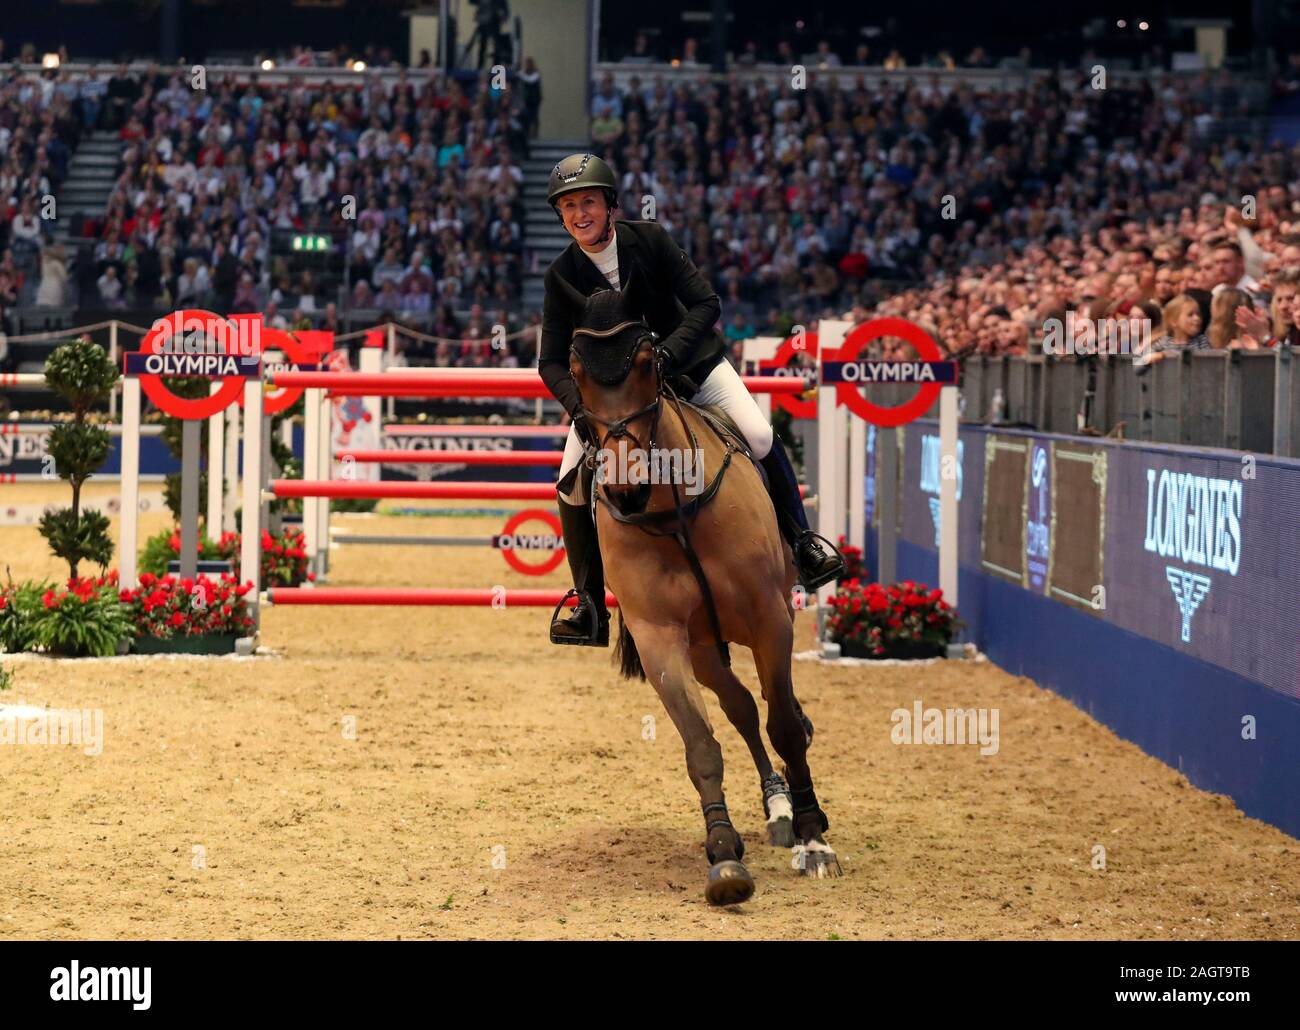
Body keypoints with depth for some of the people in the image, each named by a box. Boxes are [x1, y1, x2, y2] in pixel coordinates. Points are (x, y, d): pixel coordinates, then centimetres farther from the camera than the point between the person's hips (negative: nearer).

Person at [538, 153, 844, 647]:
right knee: (574, 485, -13)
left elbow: (706, 303, -18)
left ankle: (801, 540, 0)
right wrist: (578, 405, -32)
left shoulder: (650, 239, -16)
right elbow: (552, 361, -13)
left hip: (689, 364, -1)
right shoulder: (562, 275, -13)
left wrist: (669, 351, -34)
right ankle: (590, 607, 0)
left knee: (758, 437, -22)